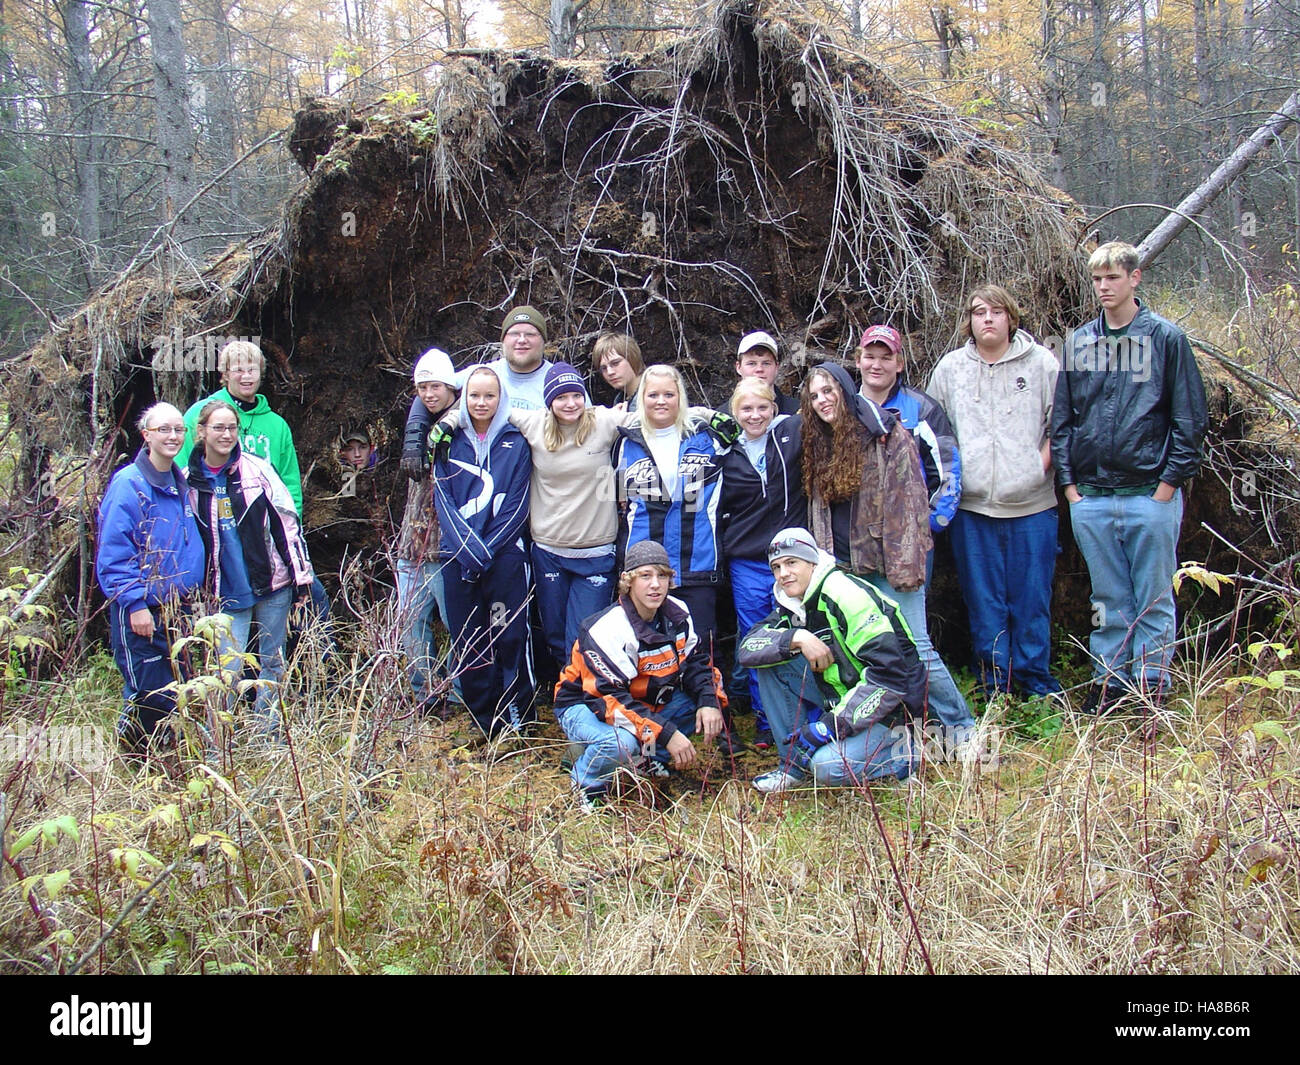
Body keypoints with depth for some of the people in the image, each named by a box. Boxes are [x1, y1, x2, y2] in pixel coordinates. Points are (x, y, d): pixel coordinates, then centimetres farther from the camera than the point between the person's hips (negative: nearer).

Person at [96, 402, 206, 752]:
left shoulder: (181, 484, 12)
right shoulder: (129, 484, -11)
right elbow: (113, 552, -16)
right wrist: (135, 603, -20)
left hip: (176, 609, 8)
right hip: (140, 612, -8)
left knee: (178, 695, 11)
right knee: (152, 699, -7)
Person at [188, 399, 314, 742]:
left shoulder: (257, 469, -2)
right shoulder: (190, 481, 2)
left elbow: (287, 523, 0)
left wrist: (301, 577, -2)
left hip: (273, 584, 0)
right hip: (228, 593, 0)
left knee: (272, 662, 9)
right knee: (228, 669, -4)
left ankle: (269, 735, 22)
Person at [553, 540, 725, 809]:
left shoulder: (677, 614, -7)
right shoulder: (607, 630, -29)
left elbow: (697, 661, 3)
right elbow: (609, 698, -33)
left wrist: (709, 702, -18)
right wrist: (666, 733, -38)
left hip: (643, 701, 7)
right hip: (584, 705, -7)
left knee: (704, 706, -11)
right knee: (622, 743, -39)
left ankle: (648, 758, 5)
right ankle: (588, 784, -6)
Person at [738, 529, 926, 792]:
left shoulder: (845, 593, -21)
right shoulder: (793, 605, 5)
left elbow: (890, 674, -28)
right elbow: (747, 649, -5)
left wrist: (830, 726, -27)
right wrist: (796, 638, -23)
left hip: (890, 711, -8)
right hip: (842, 695, 8)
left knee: (829, 766, -31)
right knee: (772, 660, -5)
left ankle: (900, 749, -1)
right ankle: (794, 763, 2)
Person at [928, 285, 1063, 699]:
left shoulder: (1041, 362, 5)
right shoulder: (950, 367, 10)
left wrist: (1041, 467, -6)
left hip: (1032, 505, -1)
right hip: (972, 507, 2)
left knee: (1032, 599, 4)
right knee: (983, 602, 6)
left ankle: (1037, 685, 17)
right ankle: (993, 685, 17)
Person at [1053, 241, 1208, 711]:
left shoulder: (1166, 337, 0)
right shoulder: (1078, 343, 11)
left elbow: (1189, 419, -1)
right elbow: (1062, 418, 12)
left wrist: (1170, 482, -7)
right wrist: (1069, 482, 4)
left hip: (1151, 496, -3)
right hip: (1090, 498, 3)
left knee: (1154, 598, 4)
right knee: (1108, 600, 12)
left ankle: (1151, 686, 13)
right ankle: (1108, 681, 20)